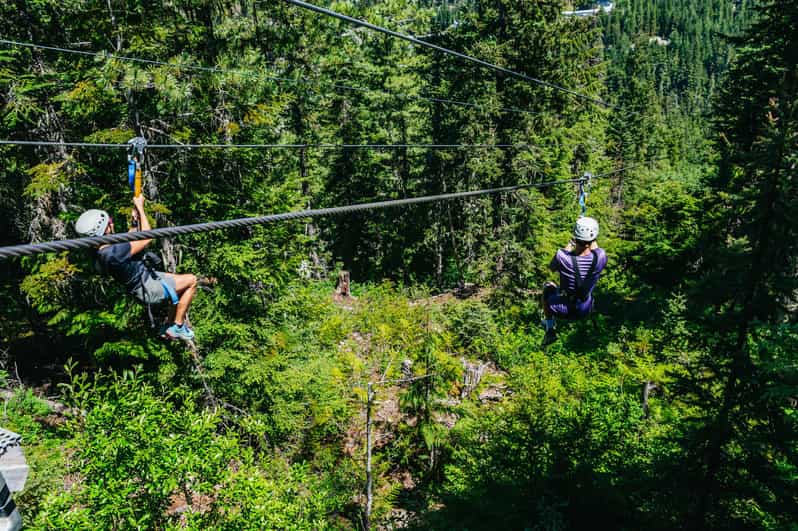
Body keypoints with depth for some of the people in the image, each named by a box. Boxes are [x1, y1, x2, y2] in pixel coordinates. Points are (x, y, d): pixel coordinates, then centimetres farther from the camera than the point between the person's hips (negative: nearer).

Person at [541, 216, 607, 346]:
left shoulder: (562, 256, -30)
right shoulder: (600, 256, -24)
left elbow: (552, 268, -4)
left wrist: (568, 247, 3)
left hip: (562, 309, -3)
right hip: (586, 310, 3)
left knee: (548, 286, 29)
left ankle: (550, 330, 26)